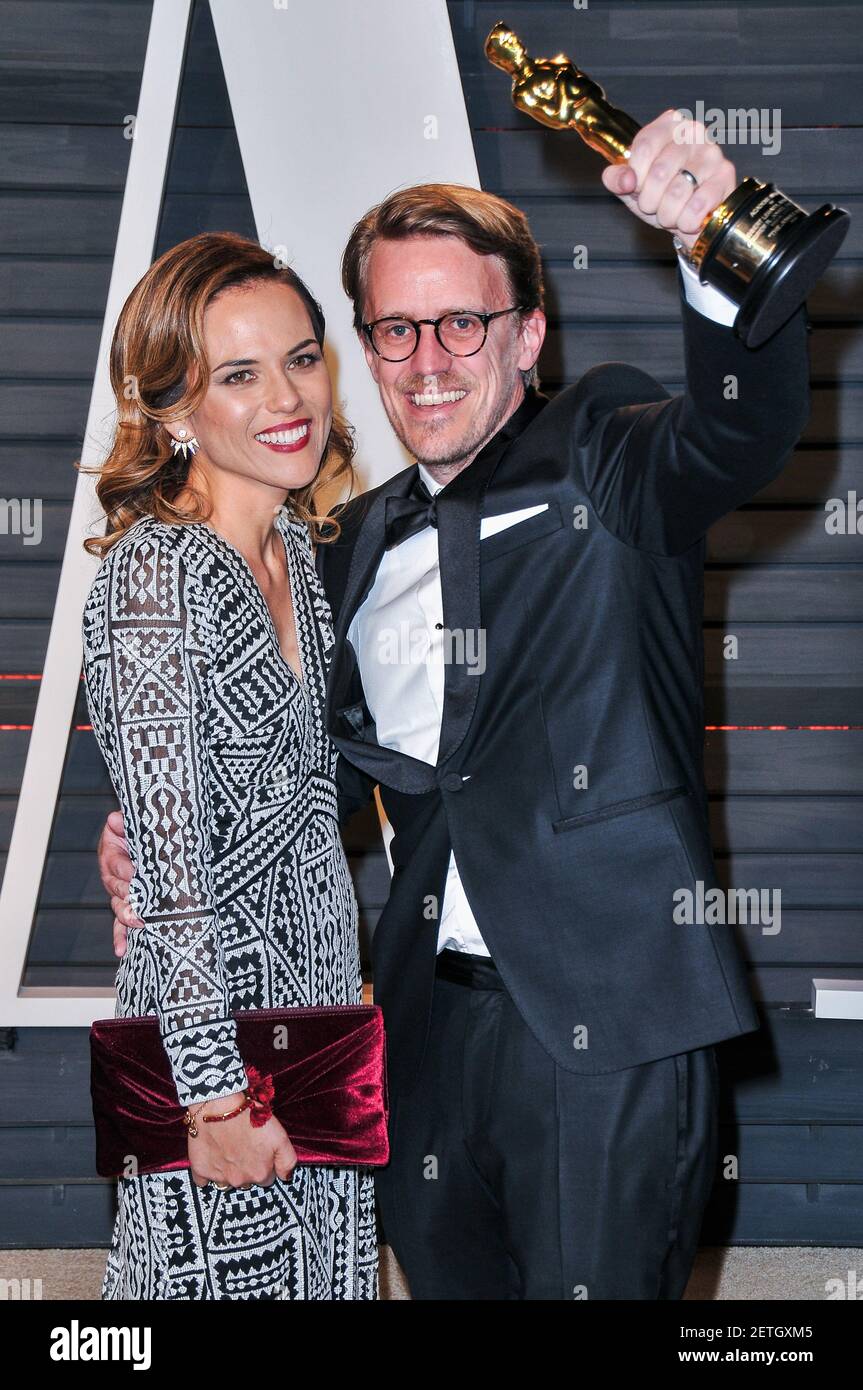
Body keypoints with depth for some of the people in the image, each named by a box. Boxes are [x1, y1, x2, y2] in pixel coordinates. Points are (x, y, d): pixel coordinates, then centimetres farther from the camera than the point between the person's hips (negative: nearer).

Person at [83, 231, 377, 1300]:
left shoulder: (297, 549, 6)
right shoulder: (155, 572, -19)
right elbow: (171, 860, -21)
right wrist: (218, 1098, -21)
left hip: (317, 1000, 8)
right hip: (211, 1021, -8)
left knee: (322, 1277, 16)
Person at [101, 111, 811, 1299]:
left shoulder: (605, 465, -3)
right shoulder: (360, 544, 13)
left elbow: (744, 429, -24)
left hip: (607, 1026, -6)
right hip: (431, 1025, 6)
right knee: (447, 1278, 18)